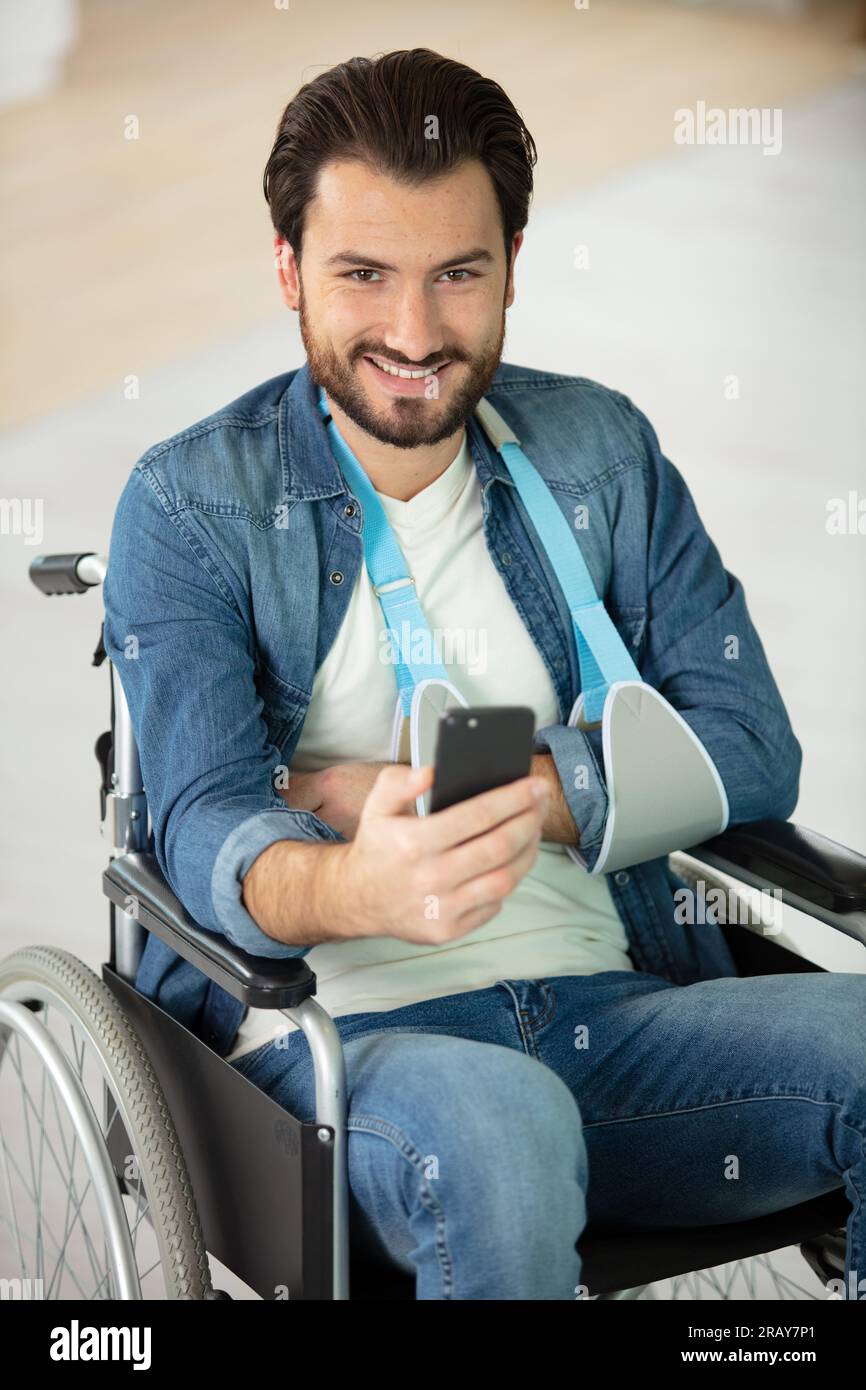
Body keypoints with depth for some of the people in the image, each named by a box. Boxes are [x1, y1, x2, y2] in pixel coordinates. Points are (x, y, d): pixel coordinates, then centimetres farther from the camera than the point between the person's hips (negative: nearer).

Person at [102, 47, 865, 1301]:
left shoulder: (603, 450, 11)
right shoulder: (188, 506, 0)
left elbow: (751, 751, 4)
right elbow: (205, 820, -14)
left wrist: (494, 795, -10)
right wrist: (353, 887, -38)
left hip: (609, 1009, 4)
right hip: (333, 1032, -3)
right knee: (497, 1126, -38)